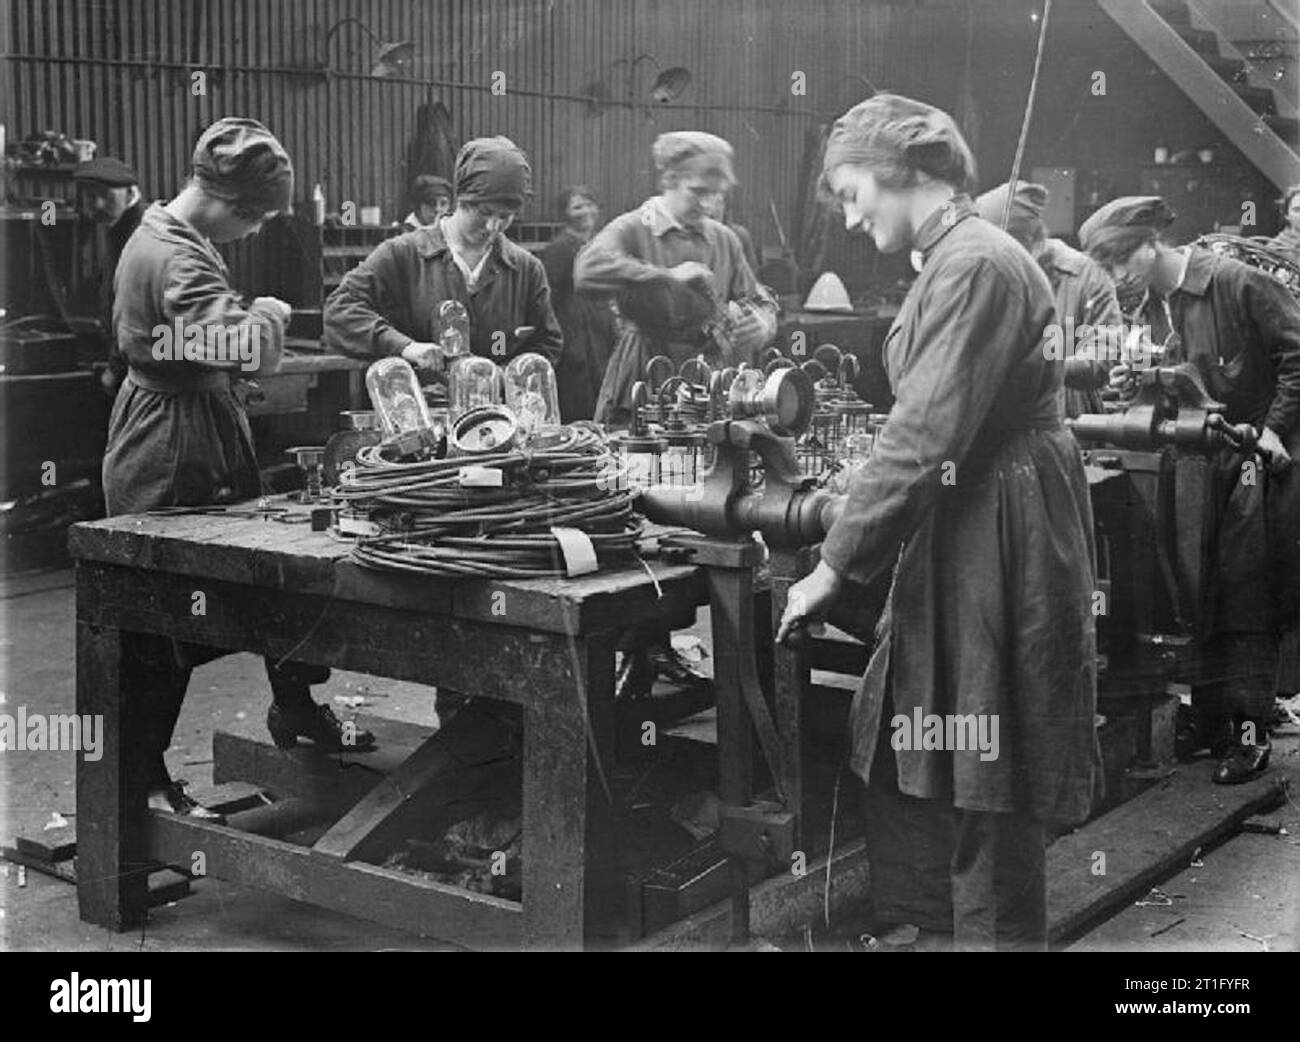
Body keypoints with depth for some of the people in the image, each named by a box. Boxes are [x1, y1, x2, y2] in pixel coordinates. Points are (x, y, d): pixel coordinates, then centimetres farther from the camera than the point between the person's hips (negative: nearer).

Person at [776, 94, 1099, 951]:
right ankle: (933, 927, 27)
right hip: (961, 534, 10)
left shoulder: (975, 266, -18)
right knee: (906, 770, 15)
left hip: (996, 545, -10)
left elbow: (926, 439, -22)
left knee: (987, 794, 2)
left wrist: (836, 566, -18)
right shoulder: (957, 260, 13)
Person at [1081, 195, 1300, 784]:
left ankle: (1249, 734, 2)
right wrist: (1133, 387, -4)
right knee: (1208, 598, 7)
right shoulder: (1151, 314, 9)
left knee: (1245, 603, -4)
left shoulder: (1236, 282, -13)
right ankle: (1214, 721, 15)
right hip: (1200, 462, 7)